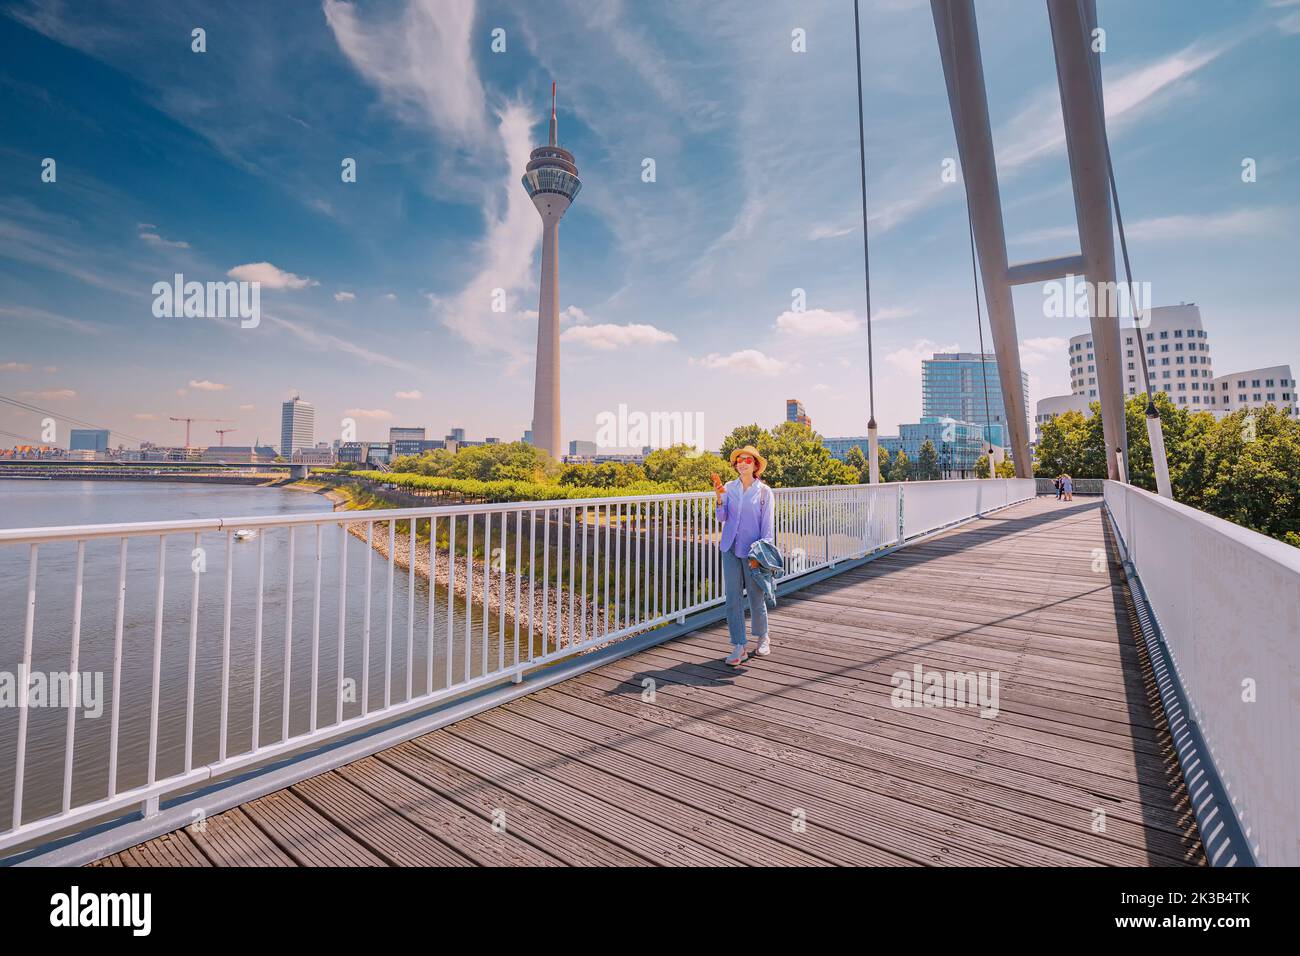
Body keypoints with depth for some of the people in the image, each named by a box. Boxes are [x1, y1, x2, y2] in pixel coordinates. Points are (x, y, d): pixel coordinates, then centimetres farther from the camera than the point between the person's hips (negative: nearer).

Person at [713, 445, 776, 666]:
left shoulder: (764, 491, -3)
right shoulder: (729, 487, 3)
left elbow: (768, 525, -3)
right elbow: (722, 518, 1)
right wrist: (719, 498, -16)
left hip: (752, 551, -2)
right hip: (730, 548, 2)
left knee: (756, 597, 8)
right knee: (732, 598, 3)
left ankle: (762, 637, 34)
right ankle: (739, 644, 14)